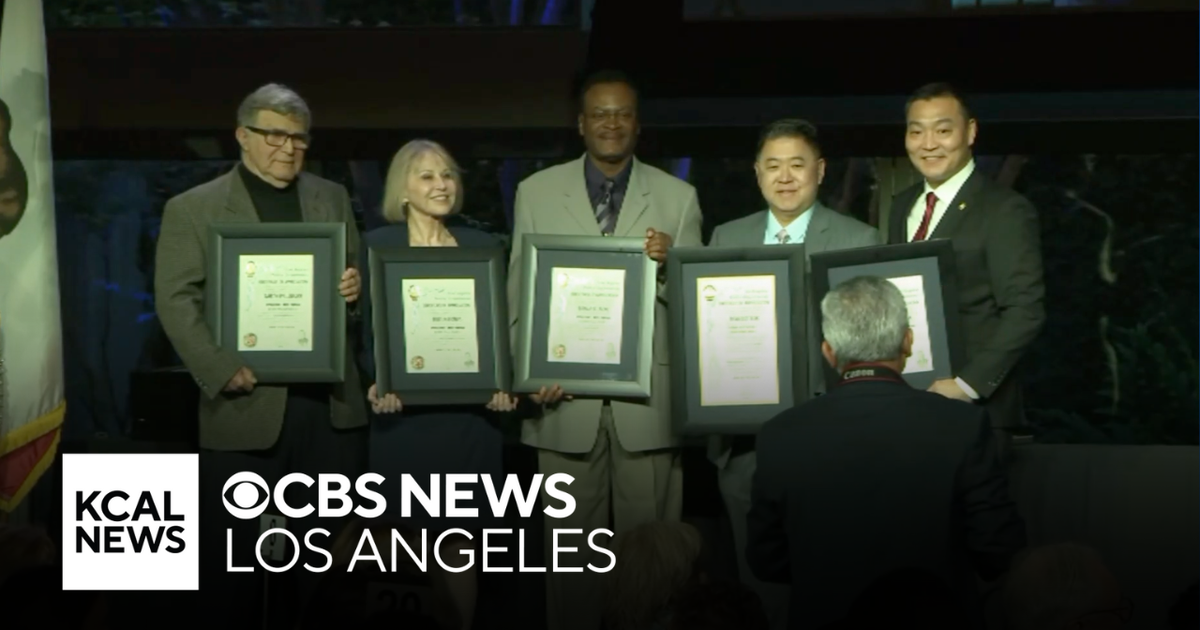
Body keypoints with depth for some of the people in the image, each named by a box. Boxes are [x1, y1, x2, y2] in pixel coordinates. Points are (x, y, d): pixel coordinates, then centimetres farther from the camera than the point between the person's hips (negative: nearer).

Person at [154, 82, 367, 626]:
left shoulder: (332, 198, 14)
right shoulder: (192, 209, 1)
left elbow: (357, 276, 19)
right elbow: (175, 299, -4)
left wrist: (356, 288, -6)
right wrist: (221, 369, -17)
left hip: (330, 399, 4)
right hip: (245, 403, -3)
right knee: (234, 558, 5)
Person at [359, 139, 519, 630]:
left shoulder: (483, 246, 9)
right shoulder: (377, 245, 2)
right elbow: (366, 331, 0)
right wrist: (377, 382, -17)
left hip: (470, 415, 2)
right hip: (405, 415, -2)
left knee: (463, 543, 6)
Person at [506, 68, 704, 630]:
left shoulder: (677, 197, 5)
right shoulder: (537, 193, 7)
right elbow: (519, 295, 5)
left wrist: (668, 265, -18)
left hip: (648, 399, 0)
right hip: (566, 399, 0)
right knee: (570, 549, 9)